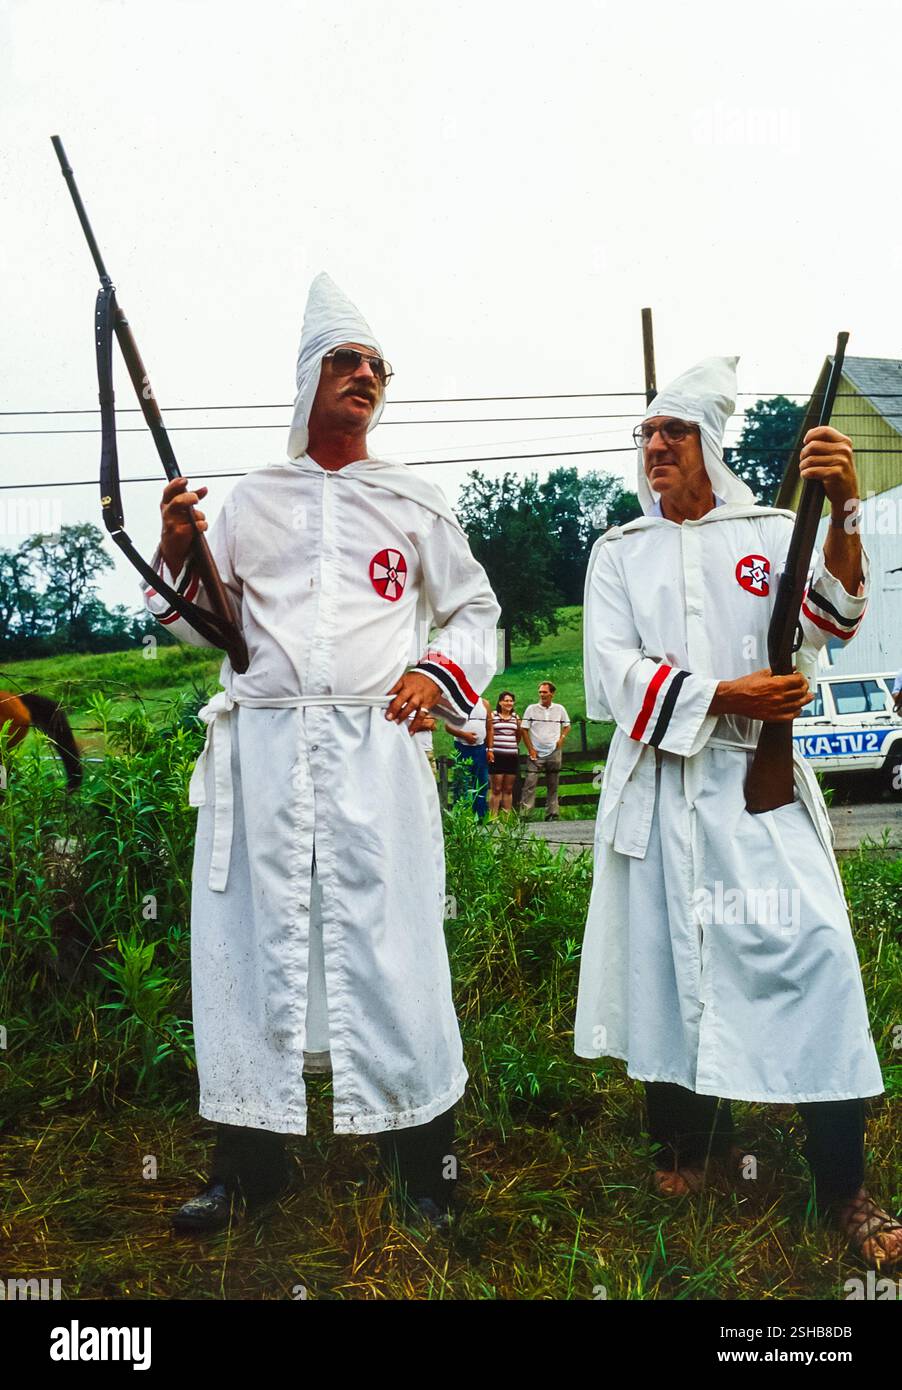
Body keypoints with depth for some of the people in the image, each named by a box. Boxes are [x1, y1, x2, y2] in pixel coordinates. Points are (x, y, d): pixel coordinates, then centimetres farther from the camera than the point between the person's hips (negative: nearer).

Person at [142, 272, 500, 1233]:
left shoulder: (414, 500, 14)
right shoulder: (252, 497, 16)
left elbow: (476, 609, 18)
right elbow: (202, 624, 14)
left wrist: (437, 671, 0)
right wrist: (178, 554, -4)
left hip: (374, 749, -1)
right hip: (261, 750, 2)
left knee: (389, 940, -3)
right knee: (254, 940, 5)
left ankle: (420, 1165, 13)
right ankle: (246, 1162, 20)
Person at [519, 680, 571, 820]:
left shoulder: (560, 709, 6)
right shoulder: (531, 709, 1)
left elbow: (567, 726, 18)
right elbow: (524, 729, 1)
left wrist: (562, 738, -2)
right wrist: (530, 749, -6)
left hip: (554, 753, 2)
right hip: (535, 753, -2)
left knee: (553, 785, 8)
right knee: (530, 783, -11)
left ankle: (552, 813, 15)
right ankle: (525, 812, -12)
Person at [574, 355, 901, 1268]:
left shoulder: (770, 533, 7)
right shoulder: (618, 552, 12)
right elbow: (617, 671, 0)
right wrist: (726, 696, -11)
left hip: (758, 781, -1)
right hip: (660, 785, 2)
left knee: (811, 949, -11)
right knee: (670, 955, 4)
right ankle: (691, 1140, 24)